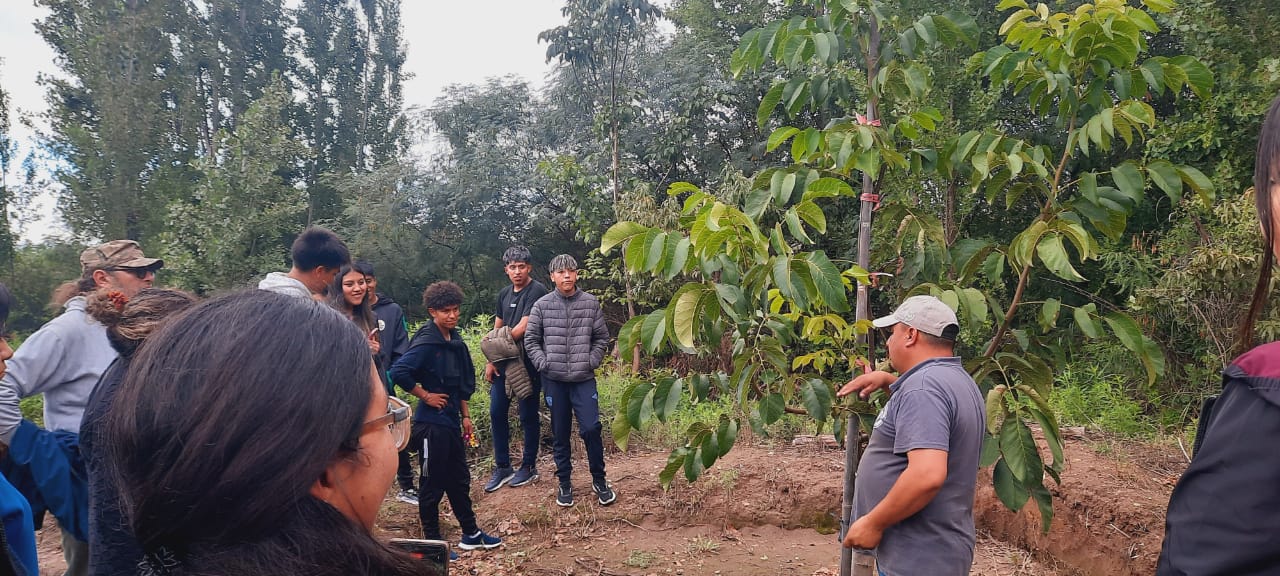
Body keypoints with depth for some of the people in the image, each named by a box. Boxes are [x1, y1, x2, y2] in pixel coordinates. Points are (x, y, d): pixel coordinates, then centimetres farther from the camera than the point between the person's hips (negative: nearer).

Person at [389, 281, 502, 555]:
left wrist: (465, 416, 15)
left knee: (459, 479, 17)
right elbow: (398, 372, -27)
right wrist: (425, 396, -17)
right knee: (433, 484, 4)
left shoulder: (455, 341, 8)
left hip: (451, 420, 8)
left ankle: (471, 534, 29)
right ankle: (432, 541, 17)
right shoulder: (426, 342, -17)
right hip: (432, 422, -8)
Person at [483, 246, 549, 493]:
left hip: (528, 362, -7)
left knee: (528, 415, 3)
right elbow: (497, 330, 15)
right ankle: (502, 467, 18)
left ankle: (529, 466, 18)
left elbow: (523, 327, -17)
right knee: (497, 412, 7)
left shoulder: (537, 291, -10)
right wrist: (490, 361, 6)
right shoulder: (504, 294, 13)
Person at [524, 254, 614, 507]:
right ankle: (564, 482, 23)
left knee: (591, 428, -6)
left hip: (584, 379, 0)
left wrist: (591, 362, -3)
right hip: (554, 380, 1)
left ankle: (599, 480, 12)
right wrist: (543, 364, -5)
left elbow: (602, 338, 7)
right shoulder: (542, 305, 0)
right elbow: (531, 340, 5)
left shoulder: (591, 303, 1)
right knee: (560, 433, 9)